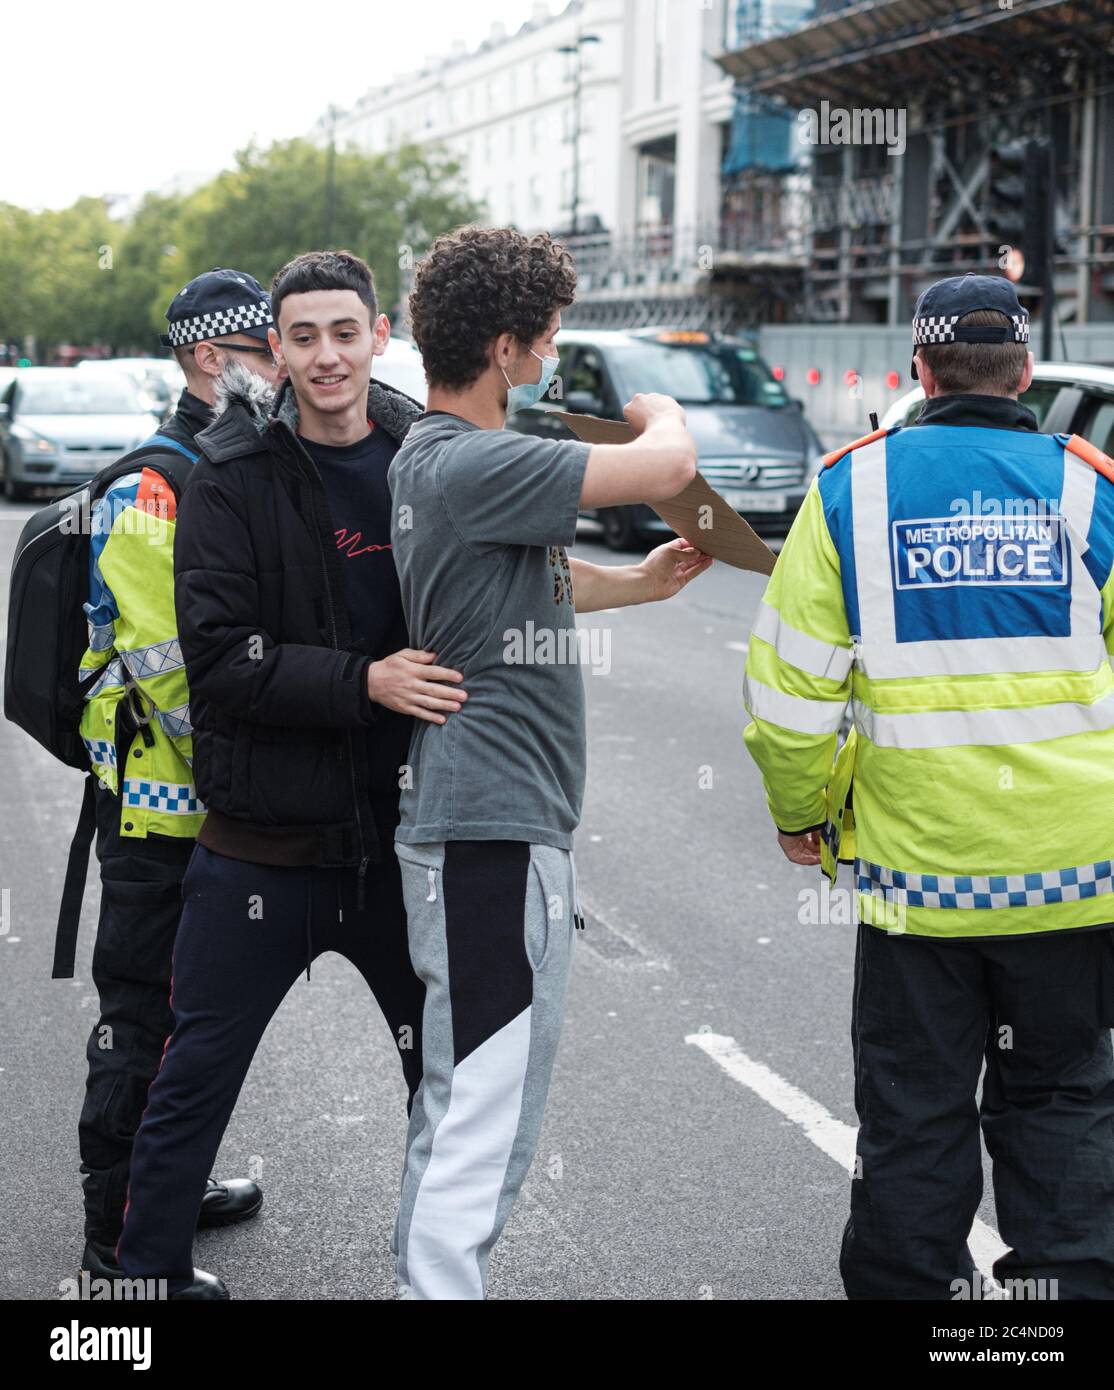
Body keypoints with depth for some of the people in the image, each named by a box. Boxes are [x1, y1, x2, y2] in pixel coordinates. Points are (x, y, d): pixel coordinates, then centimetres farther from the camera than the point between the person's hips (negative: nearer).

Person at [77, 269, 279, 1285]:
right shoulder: (152, 494, -18)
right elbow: (172, 673, -22)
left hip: (224, 817, 9)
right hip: (161, 817, -9)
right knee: (143, 1021, 2)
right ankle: (118, 1235, 14)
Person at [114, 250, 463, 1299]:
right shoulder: (232, 482, -8)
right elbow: (220, 657, -16)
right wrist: (364, 681, -25)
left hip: (402, 834, 3)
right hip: (264, 844, -3)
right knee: (198, 1072, 8)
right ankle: (147, 1269, 26)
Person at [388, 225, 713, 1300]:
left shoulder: (430, 459, 14)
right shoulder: (470, 464, -18)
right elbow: (667, 466, -21)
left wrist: (640, 581, 23)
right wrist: (658, 412, 1)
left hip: (457, 815, 11)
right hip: (496, 821, -11)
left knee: (452, 1104, 20)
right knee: (484, 1121, -8)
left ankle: (422, 1275, 30)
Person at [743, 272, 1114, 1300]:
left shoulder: (853, 487, -3)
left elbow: (791, 684, -4)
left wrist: (801, 812, 10)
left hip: (917, 867, 0)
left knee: (914, 1117, 12)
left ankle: (907, 1279, 21)